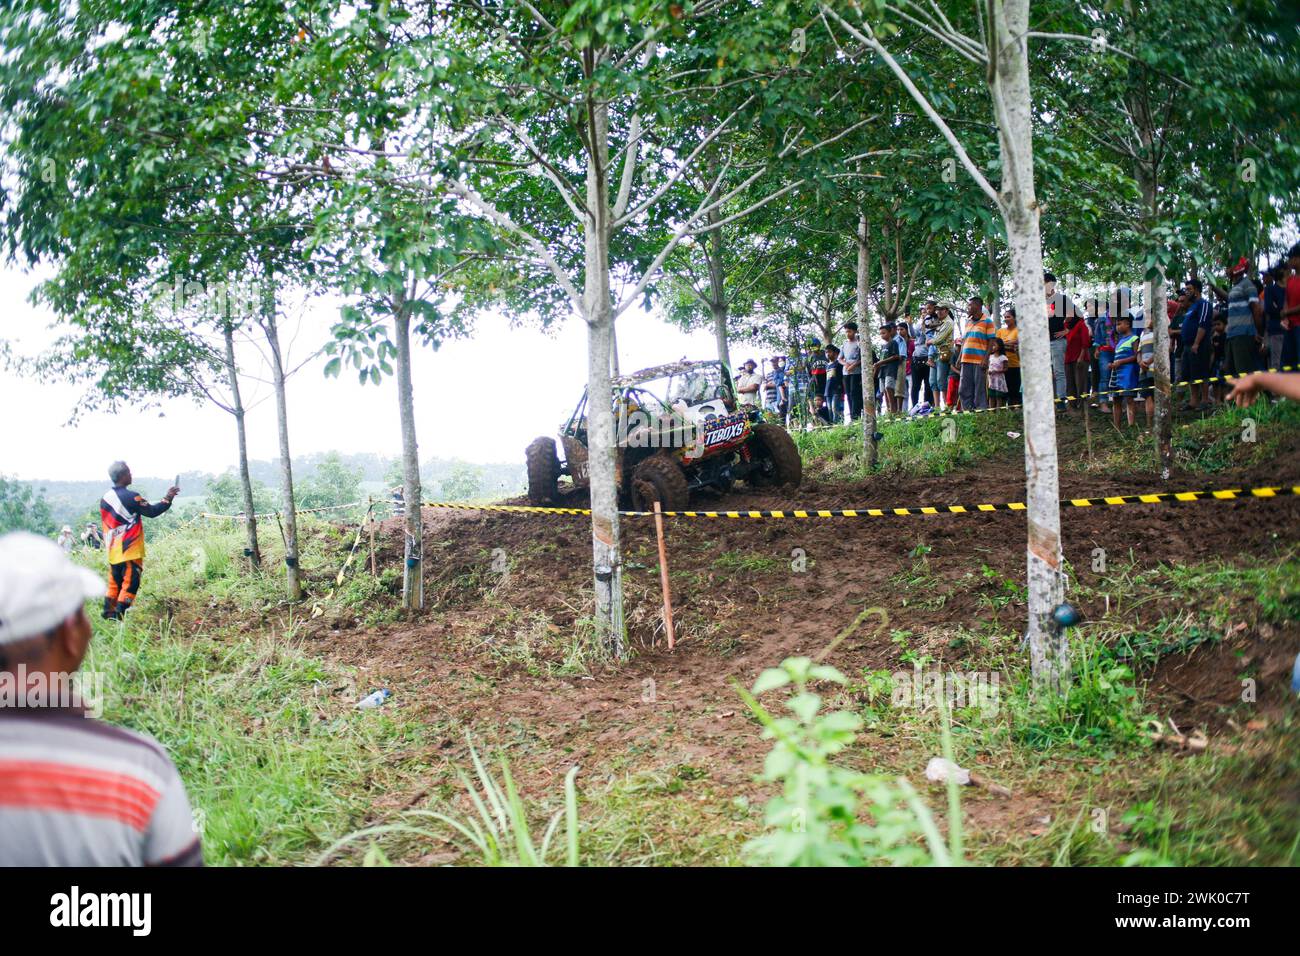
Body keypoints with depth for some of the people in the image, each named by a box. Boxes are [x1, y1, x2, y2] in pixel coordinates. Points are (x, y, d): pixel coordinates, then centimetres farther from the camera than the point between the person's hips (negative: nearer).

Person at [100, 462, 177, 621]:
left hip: (113, 552, 7)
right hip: (130, 551, -7)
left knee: (114, 583, 15)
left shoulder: (105, 498, 7)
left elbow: (106, 524, 15)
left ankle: (109, 613, 15)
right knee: (130, 583, -4)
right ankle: (119, 617, -8)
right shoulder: (131, 497, -16)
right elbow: (152, 512, -13)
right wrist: (168, 499, -3)